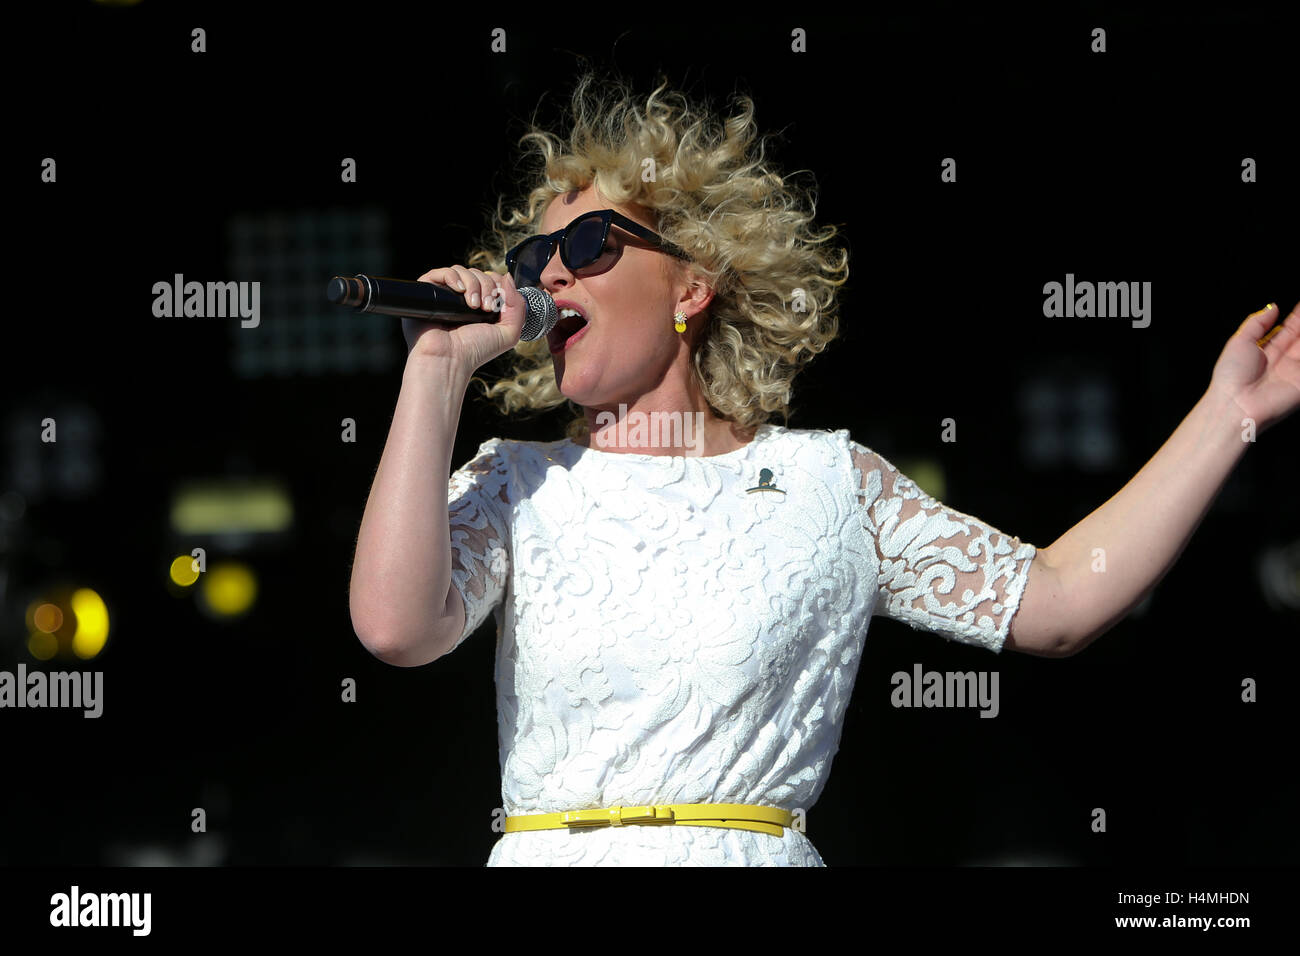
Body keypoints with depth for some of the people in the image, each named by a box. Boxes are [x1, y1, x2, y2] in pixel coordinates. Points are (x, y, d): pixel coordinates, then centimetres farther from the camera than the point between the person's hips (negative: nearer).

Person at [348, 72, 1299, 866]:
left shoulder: (829, 483, 11)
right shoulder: (514, 486, 13)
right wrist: (439, 369, -2)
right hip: (543, 856, 0)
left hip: (751, 849, 0)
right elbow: (396, 624, -6)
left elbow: (1054, 602, 7)